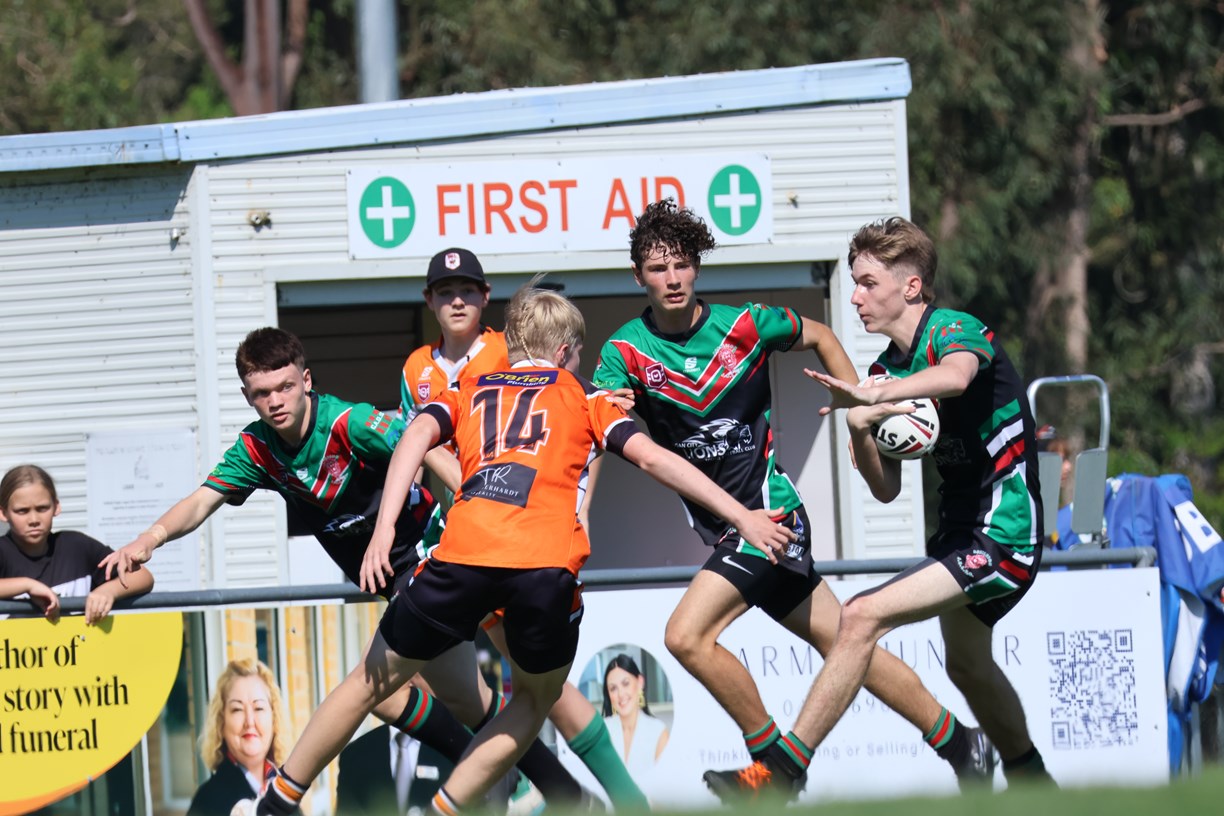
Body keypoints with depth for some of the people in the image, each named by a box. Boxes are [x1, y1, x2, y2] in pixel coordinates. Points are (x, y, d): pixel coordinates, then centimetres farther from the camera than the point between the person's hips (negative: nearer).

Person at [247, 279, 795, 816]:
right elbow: (652, 457, 17)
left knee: (374, 678, 17)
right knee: (536, 697, 23)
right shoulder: (583, 396, 26)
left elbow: (417, 437, 9)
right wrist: (742, 517, 18)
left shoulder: (465, 393, 29)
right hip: (549, 564, -1)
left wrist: (384, 529, -1)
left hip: (464, 551, 1)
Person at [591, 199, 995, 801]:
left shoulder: (745, 325, -7)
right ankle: (959, 743, 21)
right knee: (845, 644, 9)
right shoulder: (625, 352, -2)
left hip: (770, 512, -4)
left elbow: (819, 337, 12)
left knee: (687, 636, -20)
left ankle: (776, 761, -5)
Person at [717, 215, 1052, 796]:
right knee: (967, 665, 27)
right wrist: (860, 430, -13)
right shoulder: (886, 369, 8)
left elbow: (957, 376, -43)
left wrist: (873, 394, -57)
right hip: (960, 531, 10)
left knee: (862, 616, -21)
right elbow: (886, 489, 7)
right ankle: (1030, 781, 49)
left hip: (1001, 536, -10)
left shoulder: (955, 330, -15)